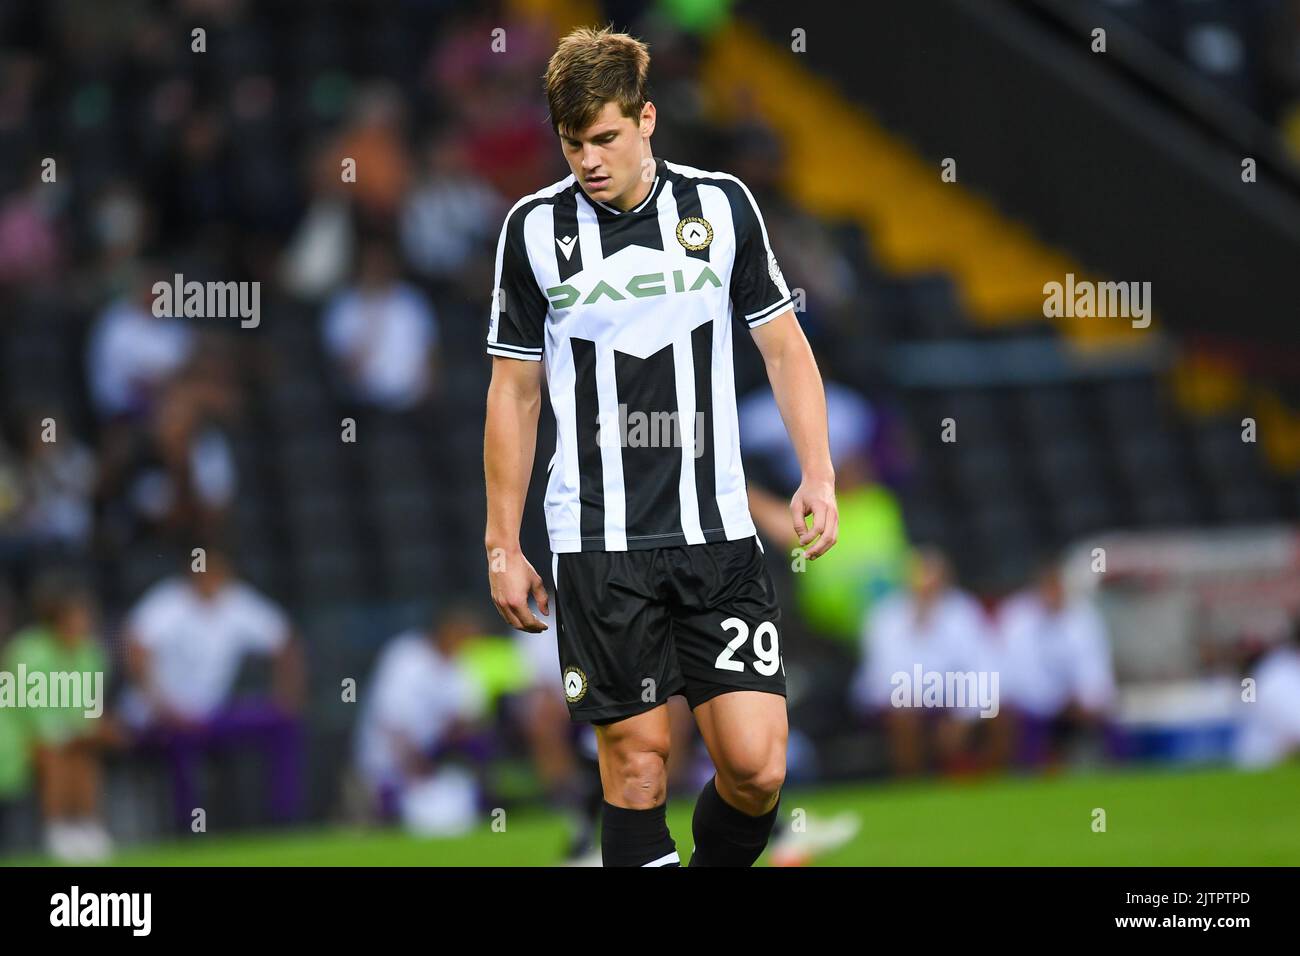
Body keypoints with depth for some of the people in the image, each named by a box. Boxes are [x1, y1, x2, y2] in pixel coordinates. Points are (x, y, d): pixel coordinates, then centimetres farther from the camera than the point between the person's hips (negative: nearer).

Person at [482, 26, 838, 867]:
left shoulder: (722, 205, 3)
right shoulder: (536, 228, 1)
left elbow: (784, 347, 11)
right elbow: (514, 392, 7)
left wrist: (819, 476, -1)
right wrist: (503, 546, 6)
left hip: (719, 536, 1)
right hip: (599, 543, -1)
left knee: (757, 765, -7)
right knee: (638, 763, -3)